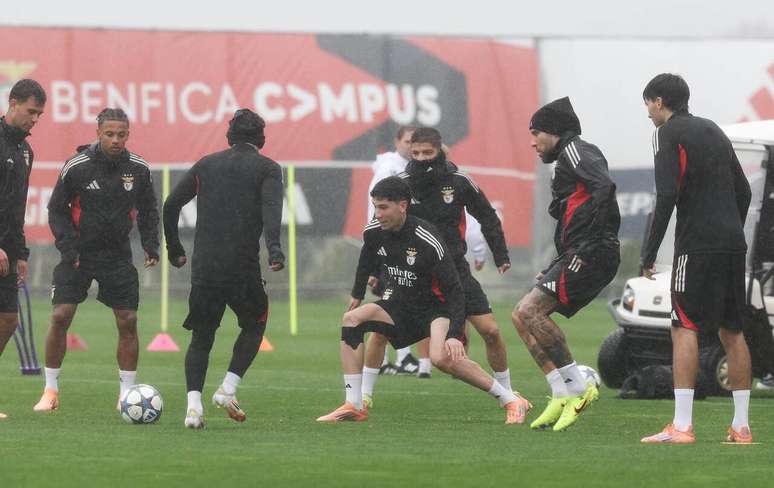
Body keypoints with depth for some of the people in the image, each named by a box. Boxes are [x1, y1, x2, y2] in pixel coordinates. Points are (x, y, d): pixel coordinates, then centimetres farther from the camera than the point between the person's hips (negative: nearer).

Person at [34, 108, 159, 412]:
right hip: (78, 255, -2)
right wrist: (68, 248, -12)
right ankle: (51, 390, 2)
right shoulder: (76, 167, -9)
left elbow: (148, 212, 12)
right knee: (60, 316, -11)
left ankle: (127, 392, 7)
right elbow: (56, 210, -1)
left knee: (128, 321, -4)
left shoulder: (139, 169, -1)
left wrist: (151, 247, -2)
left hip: (118, 256, 2)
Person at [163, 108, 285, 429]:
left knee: (201, 337, 13)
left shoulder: (206, 164, 16)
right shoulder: (267, 168, 5)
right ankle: (228, 389, 4)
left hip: (203, 267, 3)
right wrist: (274, 249, -26)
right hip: (243, 267, -3)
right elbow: (271, 208, -14)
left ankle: (194, 404, -5)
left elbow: (171, 206, 14)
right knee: (254, 325, 21)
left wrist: (174, 250, 23)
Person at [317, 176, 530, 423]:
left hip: (437, 308, -7)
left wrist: (454, 335, -34)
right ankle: (354, 406, -12)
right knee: (351, 319, -15)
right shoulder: (373, 233, -8)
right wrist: (357, 295, 29)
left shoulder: (428, 242, -27)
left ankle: (511, 401, -20)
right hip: (401, 306, 7)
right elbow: (367, 261, 19)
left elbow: (455, 292, -24)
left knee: (442, 357, -33)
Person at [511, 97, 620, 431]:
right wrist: (551, 271, 23)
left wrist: (594, 237, -26)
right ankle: (562, 396, -1)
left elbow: (604, 186, -21)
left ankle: (577, 388, -17)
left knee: (530, 310, -20)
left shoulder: (574, 150, -3)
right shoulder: (567, 160, 28)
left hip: (589, 255, -10)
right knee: (521, 316, 6)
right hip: (576, 257, 10)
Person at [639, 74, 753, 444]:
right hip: (733, 243, 7)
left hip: (697, 245, -7)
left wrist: (649, 252, -10)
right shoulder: (713, 131, 20)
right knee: (732, 331, 11)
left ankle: (682, 426, -16)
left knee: (684, 328, -8)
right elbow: (743, 191, 21)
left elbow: (667, 195, -13)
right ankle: (741, 426, 11)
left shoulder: (668, 132, -3)